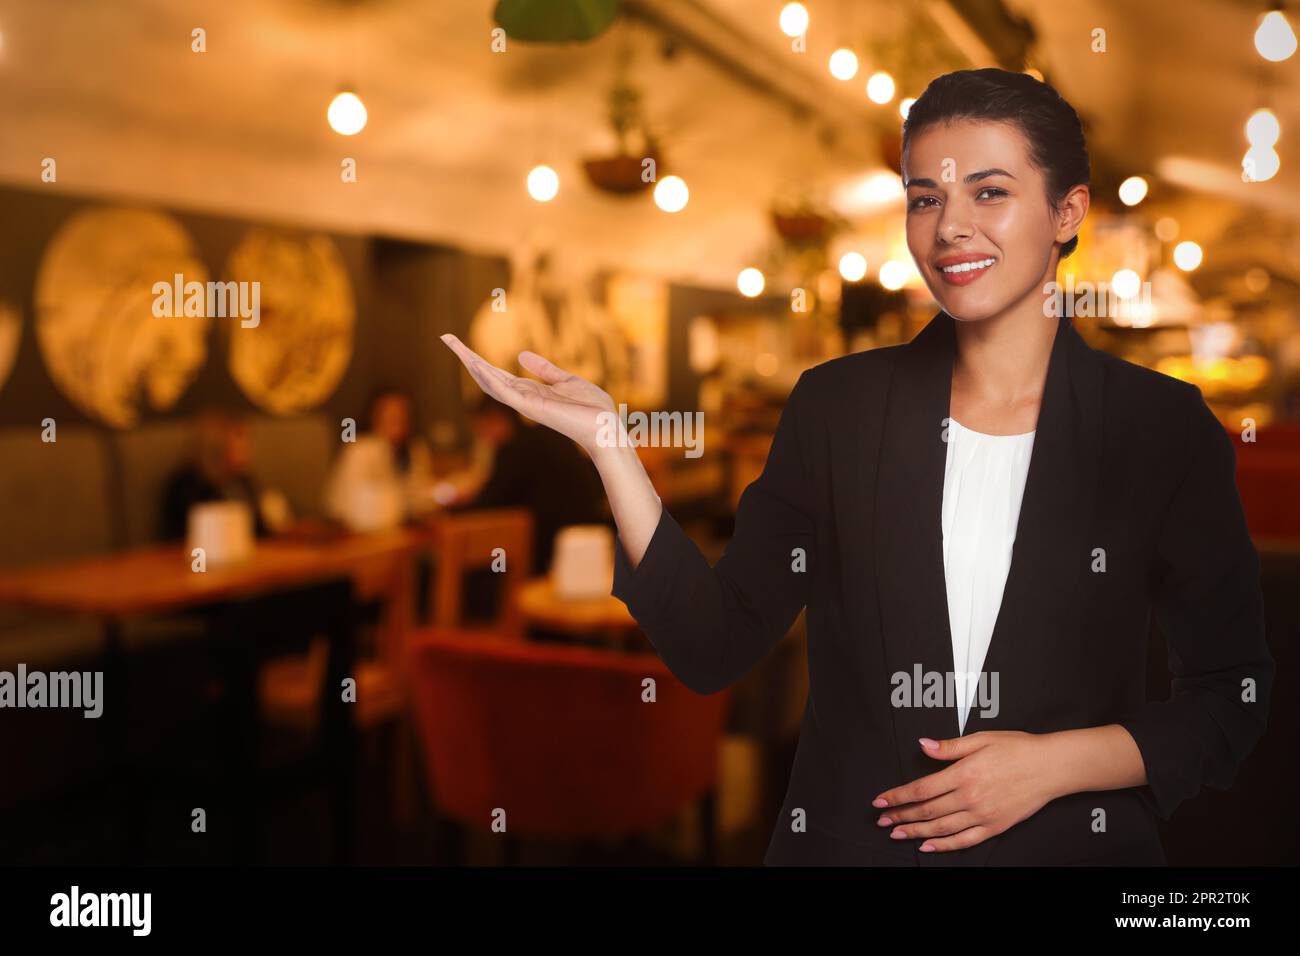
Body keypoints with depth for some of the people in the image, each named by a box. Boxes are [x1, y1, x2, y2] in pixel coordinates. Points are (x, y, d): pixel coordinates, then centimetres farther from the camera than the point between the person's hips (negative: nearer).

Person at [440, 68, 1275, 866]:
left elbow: (1231, 702, -1)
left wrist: (1057, 762, -15)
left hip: (1072, 842, -1)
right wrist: (607, 441, -17)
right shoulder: (838, 406, -4)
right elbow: (714, 646, -9)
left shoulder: (1165, 429, -7)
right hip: (847, 840, 2)